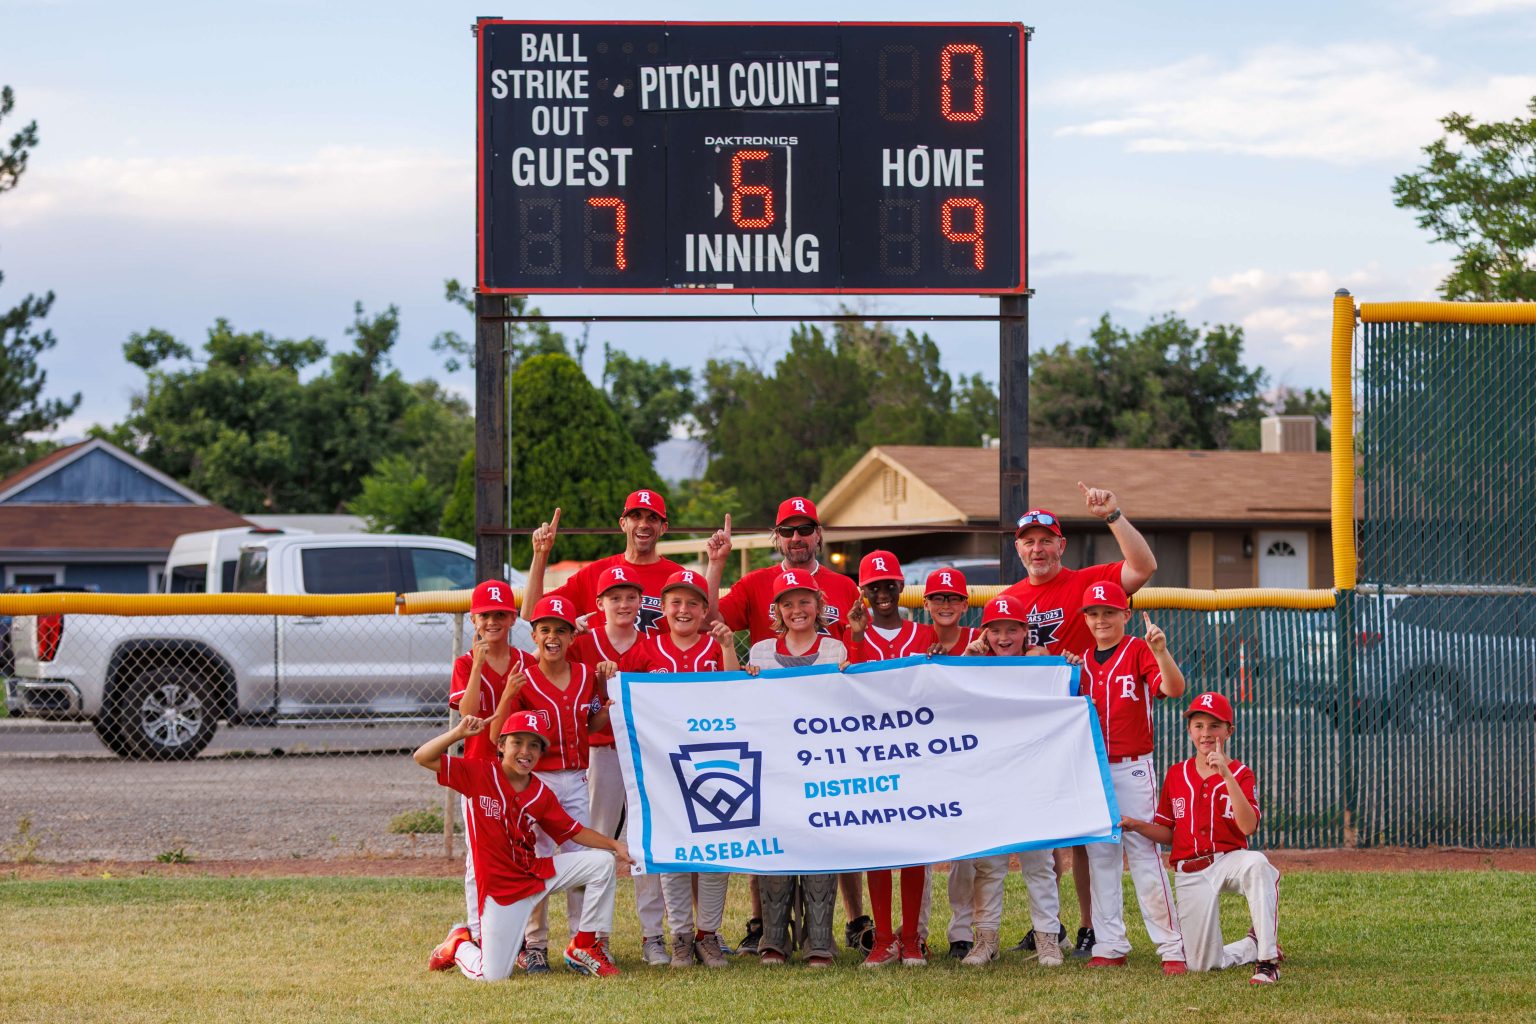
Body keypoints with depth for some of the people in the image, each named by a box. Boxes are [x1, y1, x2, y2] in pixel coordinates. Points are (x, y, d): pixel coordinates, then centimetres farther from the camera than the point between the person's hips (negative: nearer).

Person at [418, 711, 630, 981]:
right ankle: (459, 945, 27)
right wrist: (459, 733, -29)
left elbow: (574, 832, 6)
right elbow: (423, 758, -16)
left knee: (603, 862, -7)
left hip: (537, 873, 5)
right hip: (500, 887, -5)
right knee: (492, 976, -10)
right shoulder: (478, 774, -10)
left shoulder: (542, 795, 2)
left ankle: (583, 949, 5)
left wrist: (614, 845, -9)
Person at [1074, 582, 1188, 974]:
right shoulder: (1081, 660, 11)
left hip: (1133, 768, -6)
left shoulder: (1139, 652, -6)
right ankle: (1109, 946, 12)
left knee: (1144, 854, -8)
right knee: (1100, 857, 7)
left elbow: (1174, 688, -23)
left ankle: (1171, 947, -5)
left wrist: (1160, 651, -39)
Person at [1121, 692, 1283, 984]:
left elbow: (1248, 827, -18)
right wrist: (1137, 826, -6)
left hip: (1229, 860, -3)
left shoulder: (1241, 774, 0)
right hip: (1189, 875, 3)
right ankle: (1253, 945, 27)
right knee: (1202, 964, -6)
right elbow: (1168, 834, 15)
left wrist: (1226, 774, -24)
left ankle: (1267, 958, -39)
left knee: (1257, 864, -42)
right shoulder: (1176, 775, 9)